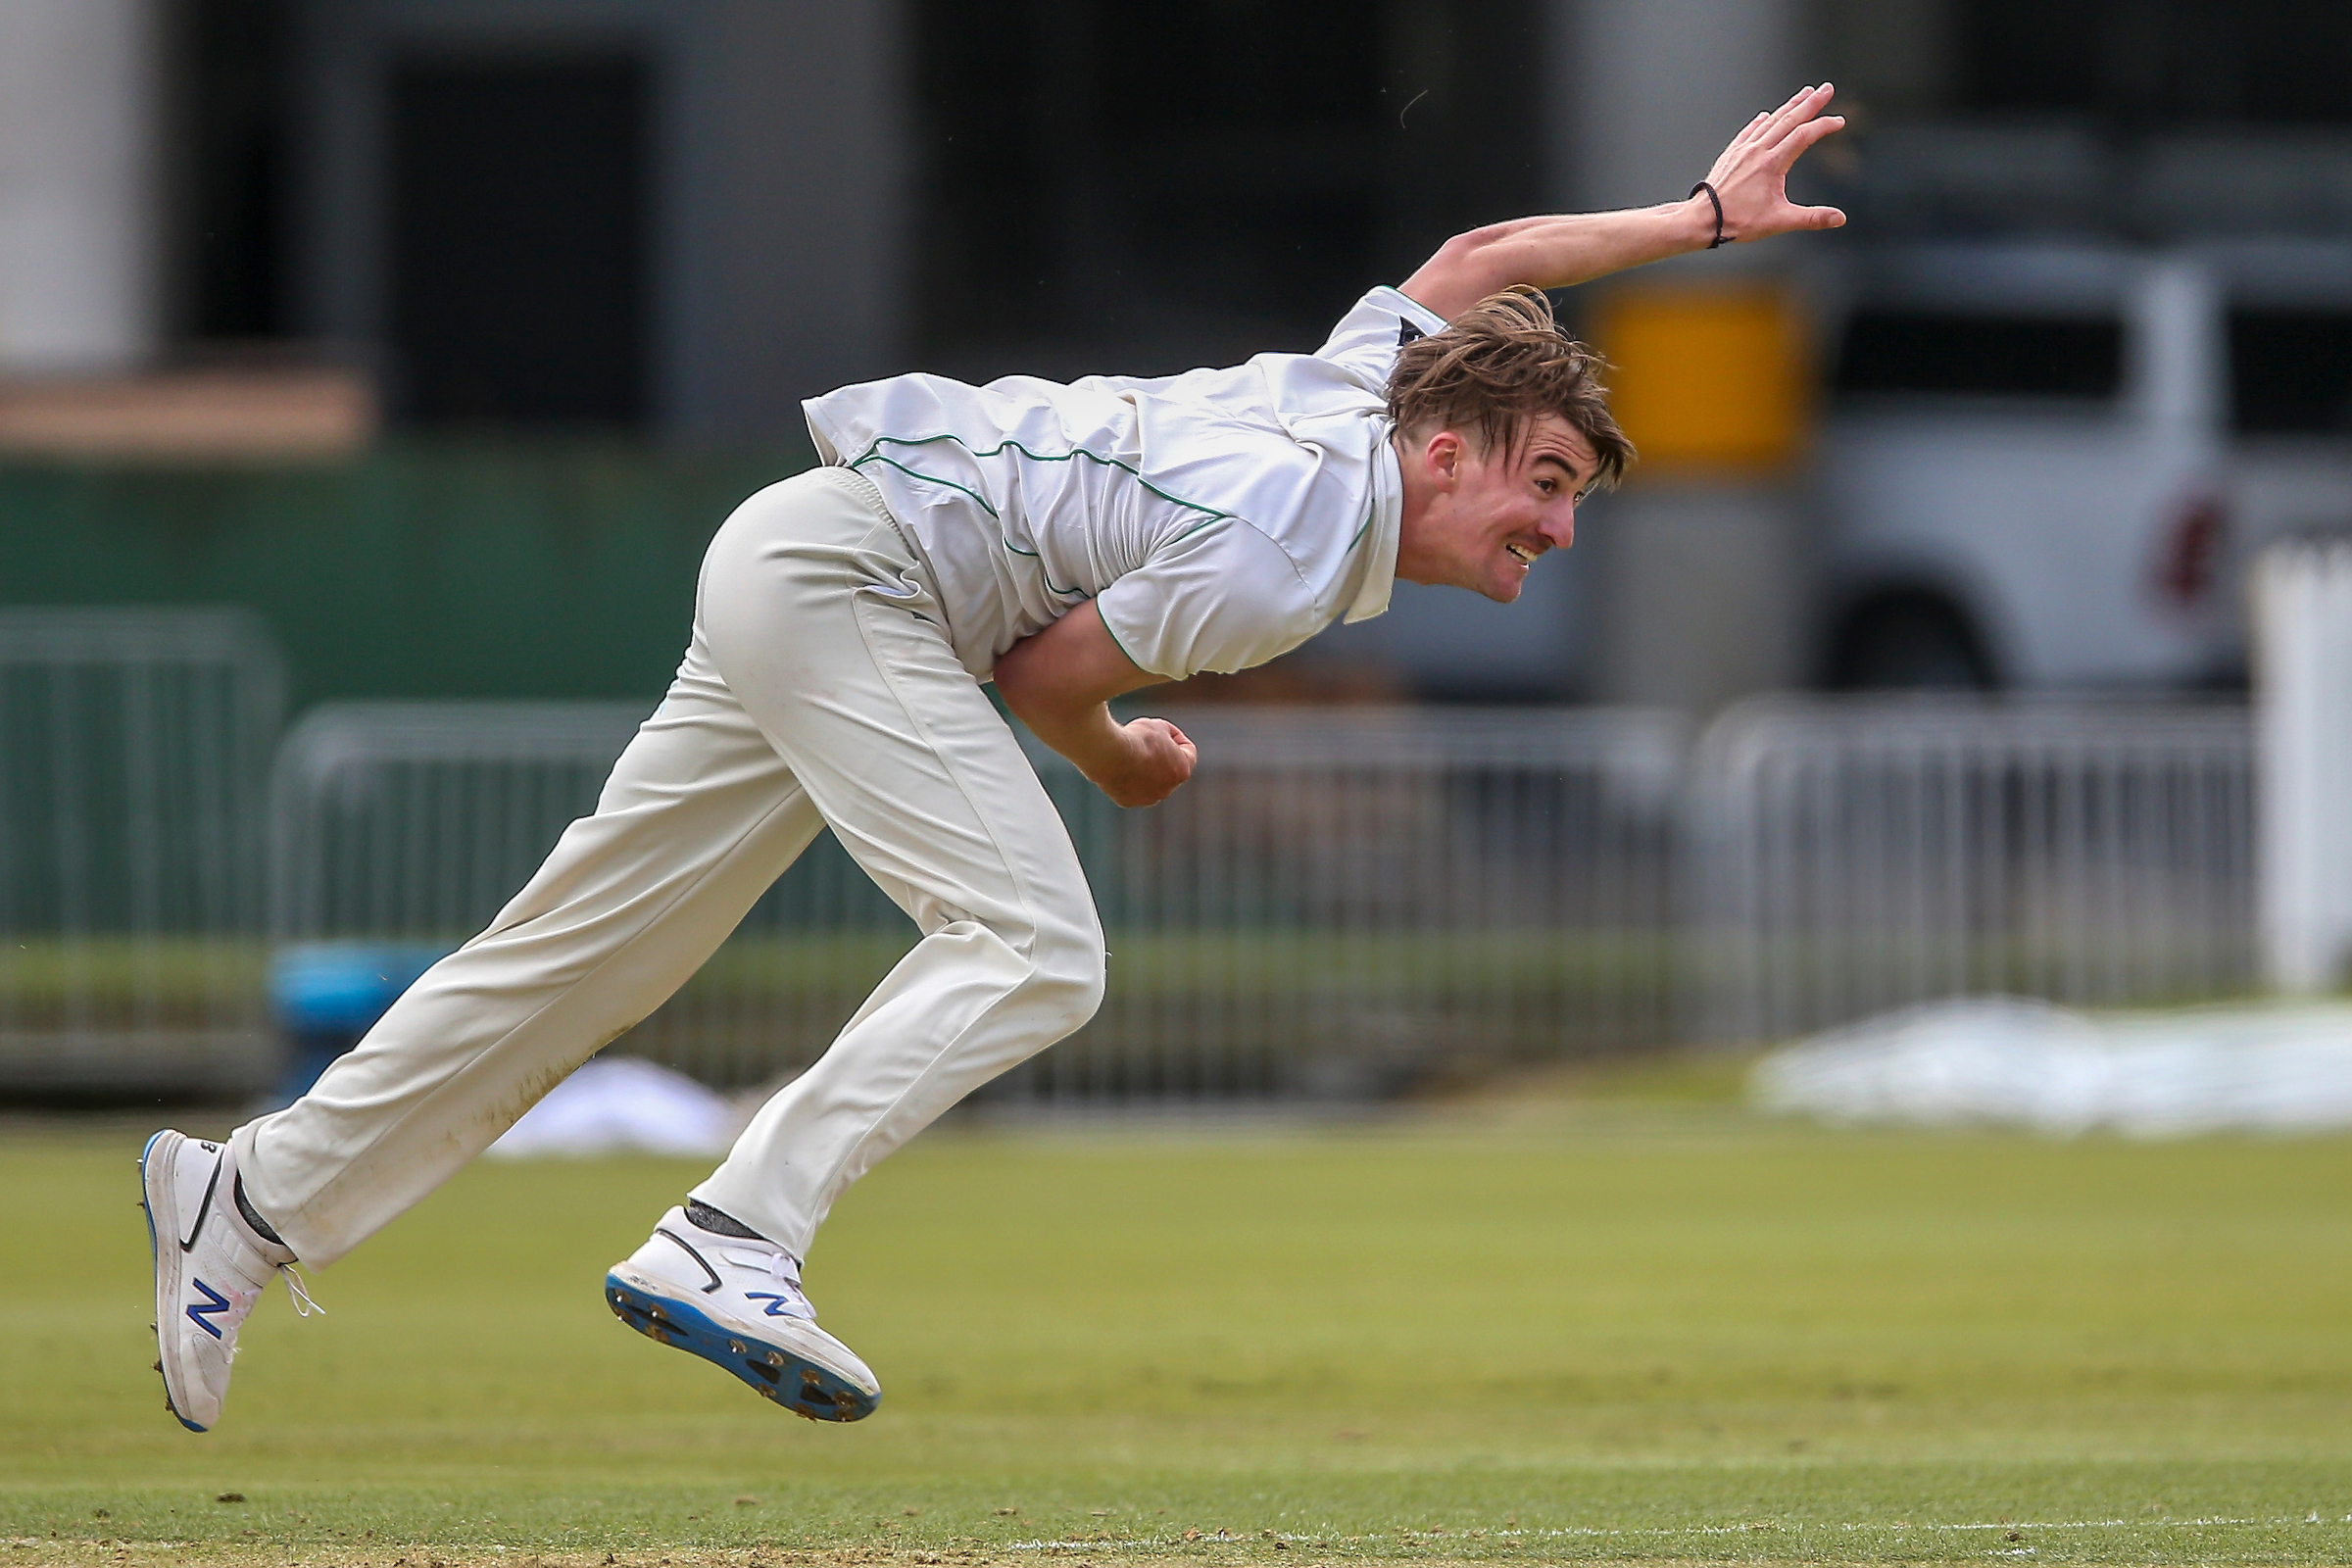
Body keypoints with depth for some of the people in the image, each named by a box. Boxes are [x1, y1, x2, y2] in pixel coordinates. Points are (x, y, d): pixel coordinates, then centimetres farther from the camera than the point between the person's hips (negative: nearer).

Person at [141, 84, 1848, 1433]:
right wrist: (1127, 768, 8)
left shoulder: (1366, 385, 2)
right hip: (843, 573, -10)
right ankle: (729, 1242, -30)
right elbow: (1044, 669, -13)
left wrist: (1702, 215, 21)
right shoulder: (1281, 557, -23)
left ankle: (261, 1197, 15)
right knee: (1034, 951, -22)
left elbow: (1473, 261, 21)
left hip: (802, 569, 10)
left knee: (586, 956, 11)